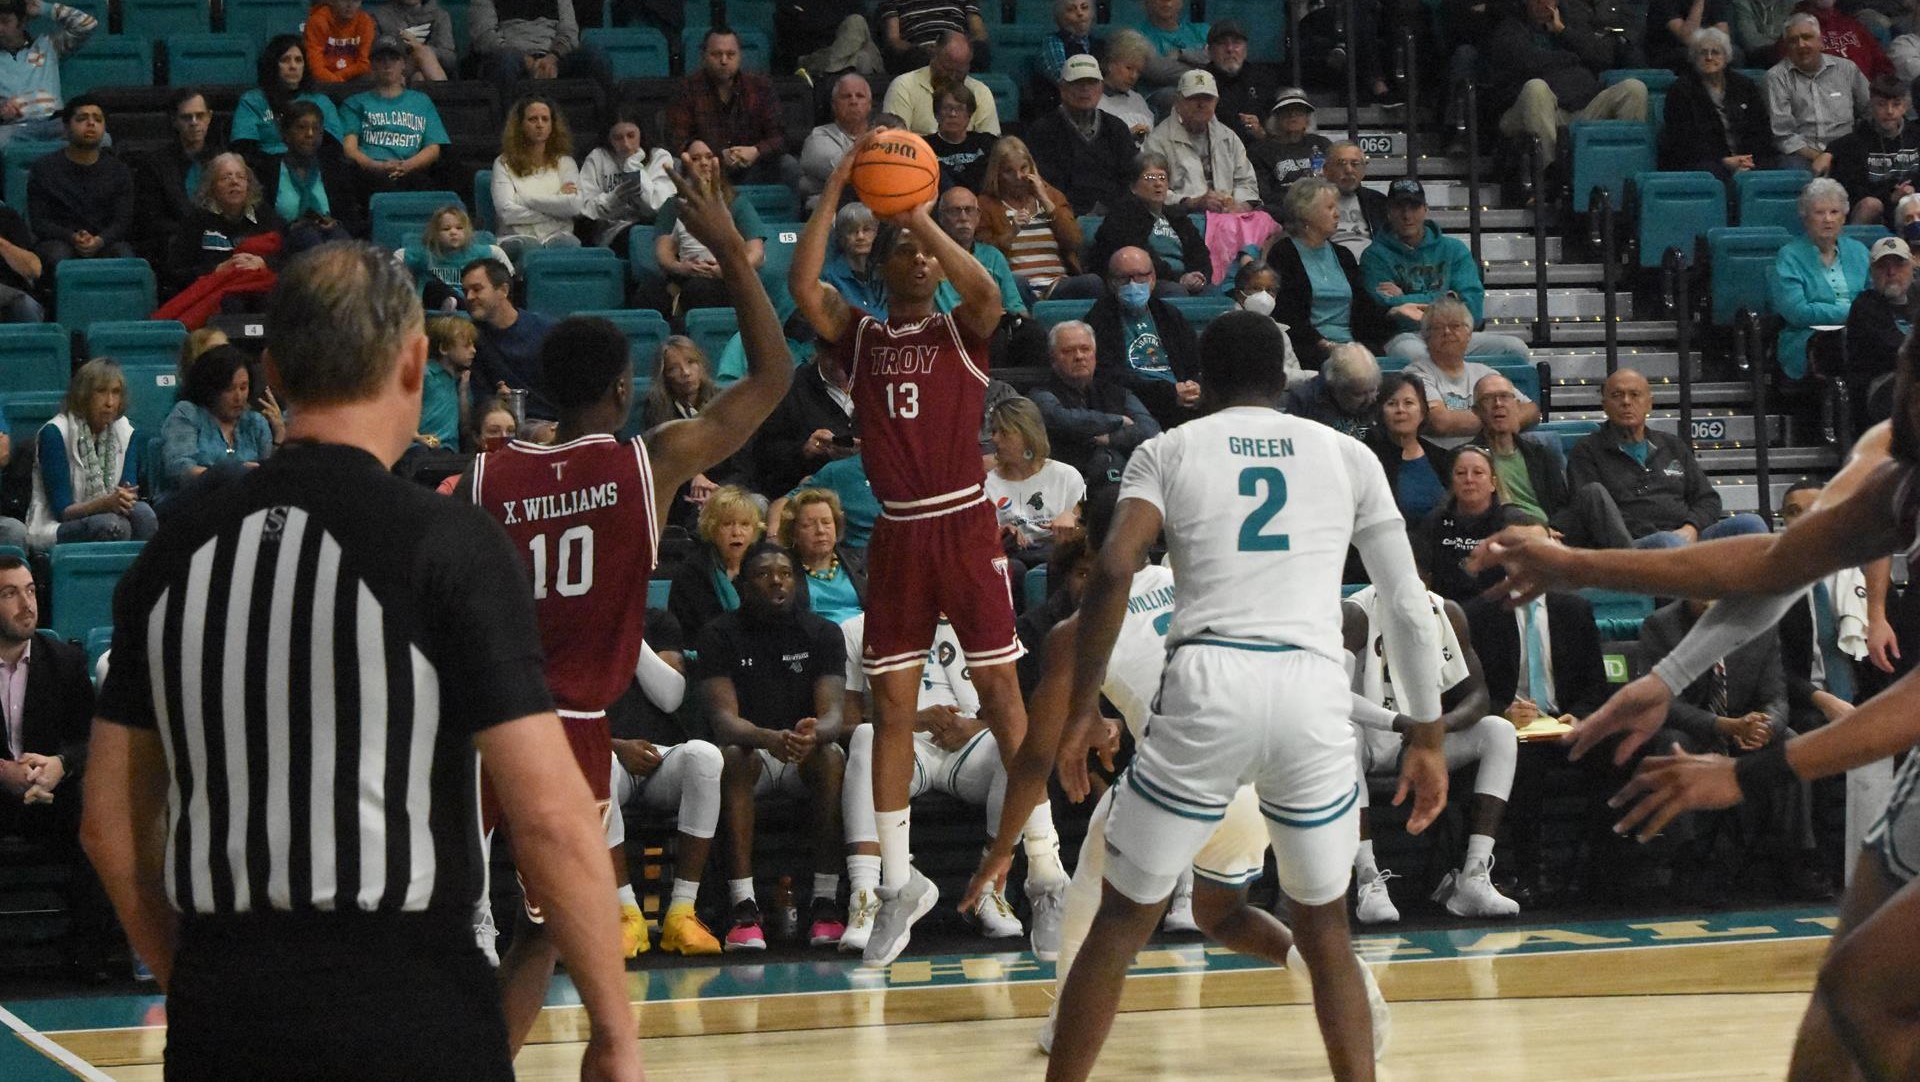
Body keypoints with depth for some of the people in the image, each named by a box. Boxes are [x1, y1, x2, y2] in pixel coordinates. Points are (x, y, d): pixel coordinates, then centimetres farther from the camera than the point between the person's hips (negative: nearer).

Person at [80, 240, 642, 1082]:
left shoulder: (177, 551, 7)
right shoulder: (447, 543, -9)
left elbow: (110, 824, 11)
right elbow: (550, 816, -14)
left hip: (221, 1013, 5)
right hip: (408, 1006, -5)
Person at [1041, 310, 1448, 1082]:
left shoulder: (1169, 449, 13)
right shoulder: (1348, 454, 19)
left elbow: (1111, 574, -2)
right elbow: (1407, 606, 14)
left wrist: (1081, 711, 2)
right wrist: (1426, 736, 20)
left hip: (1208, 687, -1)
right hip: (1314, 696, 1)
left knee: (1122, 919, 13)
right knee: (1323, 925, 19)